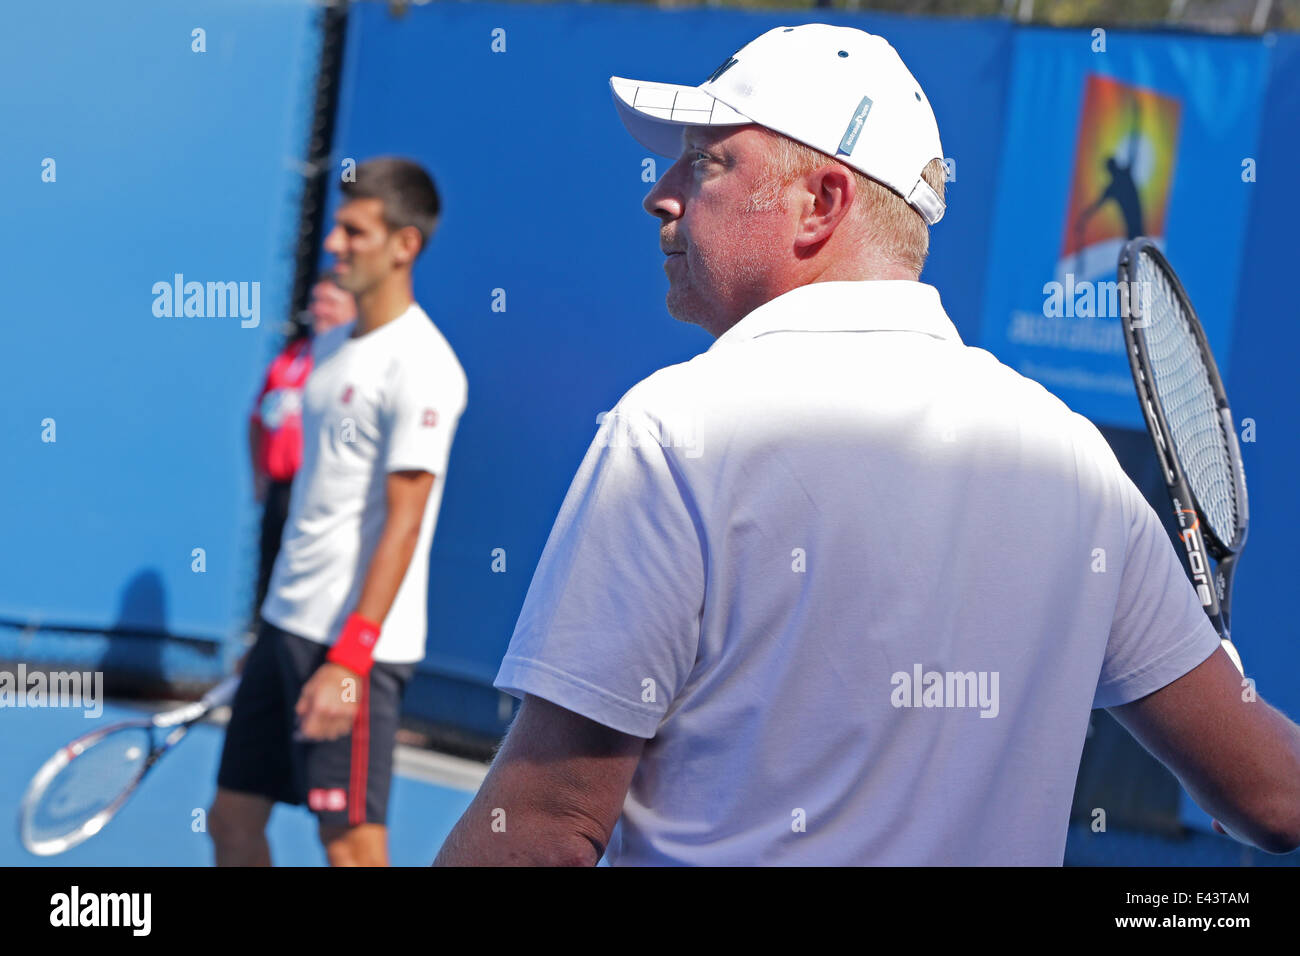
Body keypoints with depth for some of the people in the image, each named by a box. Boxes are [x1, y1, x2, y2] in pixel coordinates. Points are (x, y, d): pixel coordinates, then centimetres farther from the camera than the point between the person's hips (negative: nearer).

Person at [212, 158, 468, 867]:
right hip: (286, 623, 9)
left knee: (351, 846, -6)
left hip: (354, 643, -9)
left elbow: (403, 522, -18)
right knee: (232, 822, 11)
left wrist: (349, 660, -23)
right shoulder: (331, 348, 14)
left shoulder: (421, 367, -14)